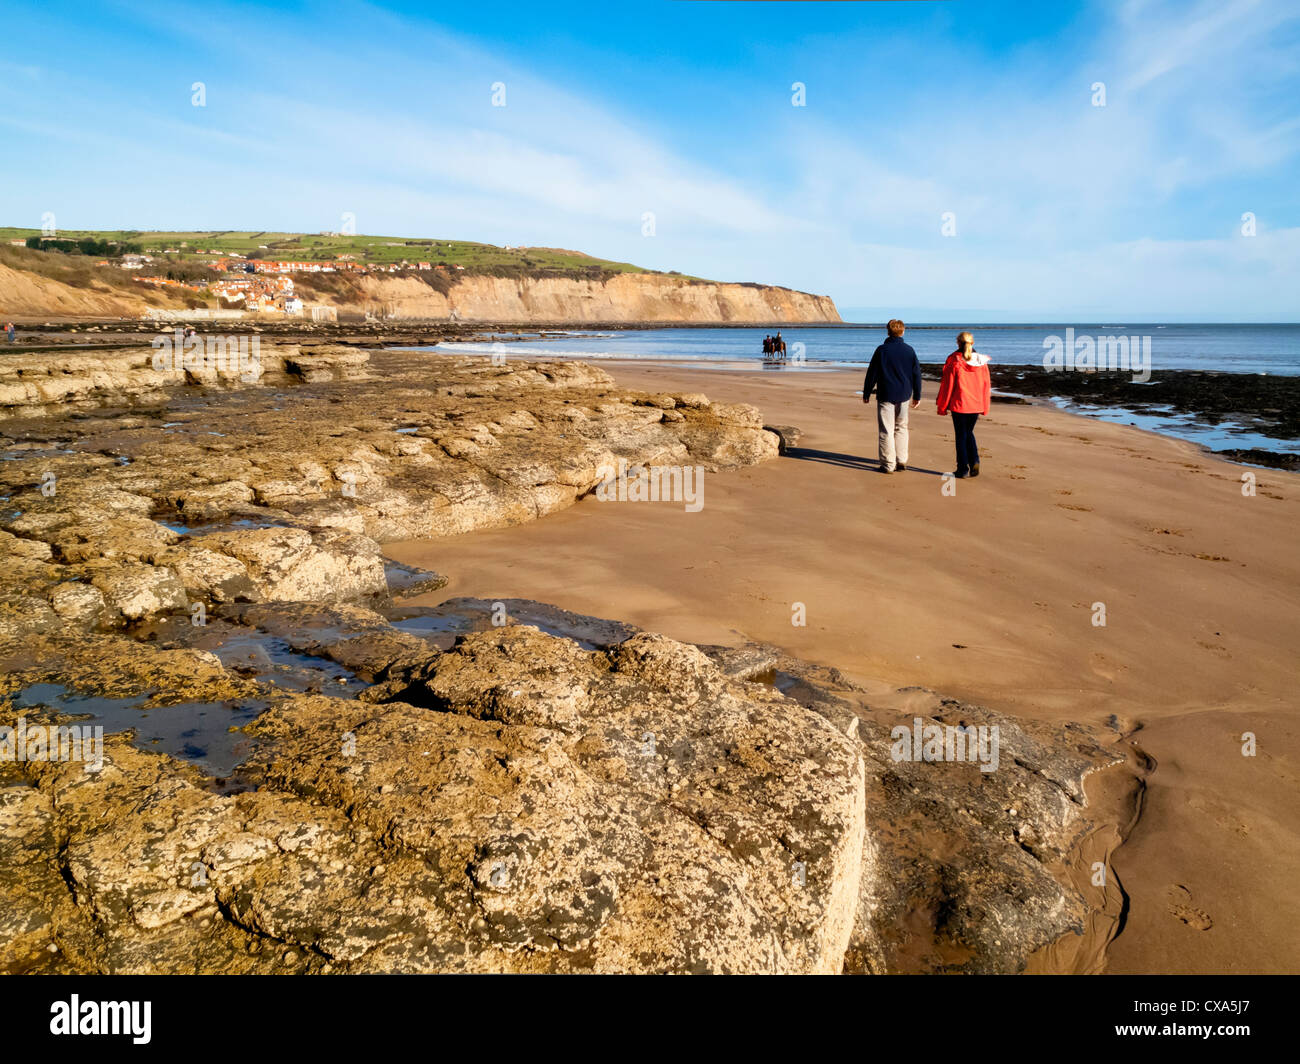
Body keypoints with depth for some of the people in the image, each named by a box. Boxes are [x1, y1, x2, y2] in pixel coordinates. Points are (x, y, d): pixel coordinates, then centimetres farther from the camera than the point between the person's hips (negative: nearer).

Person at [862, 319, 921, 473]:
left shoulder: (882, 350, -8)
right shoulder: (909, 350, 2)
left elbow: (872, 373, -6)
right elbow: (917, 374, 7)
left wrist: (866, 393, 5)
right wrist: (917, 395, 16)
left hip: (885, 395, -3)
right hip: (903, 396, 3)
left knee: (886, 430, 1)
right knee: (901, 428, 16)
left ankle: (888, 465, 1)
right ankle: (902, 462, 16)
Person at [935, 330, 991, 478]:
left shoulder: (954, 361, -10)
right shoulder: (981, 361, 2)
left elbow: (947, 385, -8)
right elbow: (986, 384, 7)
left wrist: (942, 407, 0)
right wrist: (984, 407, 16)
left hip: (959, 405, -4)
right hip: (976, 405, 4)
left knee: (961, 435, 6)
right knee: (969, 432, 20)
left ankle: (963, 469, 7)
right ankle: (974, 461, 4)